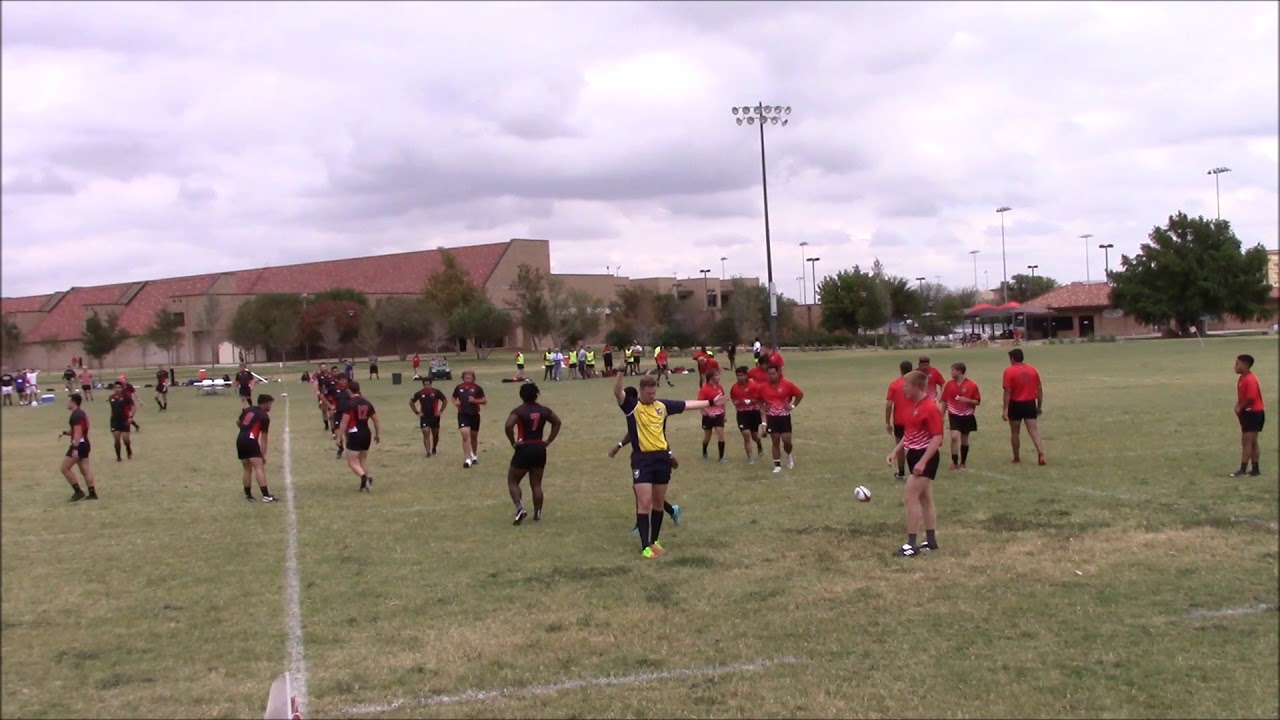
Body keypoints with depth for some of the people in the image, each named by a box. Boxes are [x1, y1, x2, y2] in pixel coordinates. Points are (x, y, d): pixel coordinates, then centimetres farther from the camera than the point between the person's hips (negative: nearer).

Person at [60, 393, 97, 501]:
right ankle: (92, 493, 8)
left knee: (65, 468, -4)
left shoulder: (76, 415, -16)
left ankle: (78, 491, -3)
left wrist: (75, 448, -29)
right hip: (84, 443, 10)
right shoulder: (81, 413, 16)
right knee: (85, 469, 9)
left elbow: (78, 433, -24)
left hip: (79, 445, -10)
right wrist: (65, 433, 16)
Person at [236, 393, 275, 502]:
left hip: (240, 440, 7)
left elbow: (238, 423, 29)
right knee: (259, 467, -10)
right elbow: (263, 438, 1)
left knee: (247, 469, 16)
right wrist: (263, 454, 4)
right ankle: (266, 495, -17)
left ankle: (248, 495, 19)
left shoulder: (248, 409, 18)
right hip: (250, 440, -7)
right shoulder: (264, 417, 1)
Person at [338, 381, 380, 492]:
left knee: (352, 462, -2)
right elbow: (375, 420, 11)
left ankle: (365, 477, -25)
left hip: (354, 435, -6)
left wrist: (340, 436, -8)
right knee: (363, 459, 20)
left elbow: (345, 421, -14)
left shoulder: (350, 404, -12)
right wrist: (377, 434, 22)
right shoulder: (367, 403, 6)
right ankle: (365, 484, 18)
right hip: (366, 434, 6)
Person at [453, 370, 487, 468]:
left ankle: (474, 455, 39)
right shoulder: (459, 387, 0)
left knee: (474, 436, 15)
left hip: (474, 415, 0)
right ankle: (467, 459, -16)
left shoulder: (477, 388, -6)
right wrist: (456, 403, -6)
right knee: (465, 435, -16)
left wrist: (475, 400, -20)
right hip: (463, 415, 0)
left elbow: (485, 400, -3)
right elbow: (454, 398, 16)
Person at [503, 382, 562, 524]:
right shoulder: (543, 410, 5)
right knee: (536, 484, 14)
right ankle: (538, 514, 14)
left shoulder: (519, 411, -10)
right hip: (540, 449, 5)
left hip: (524, 449, -5)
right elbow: (557, 422, 17)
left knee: (512, 481, 8)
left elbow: (508, 426, -25)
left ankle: (520, 508, -11)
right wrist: (548, 441, 15)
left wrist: (513, 442, -11)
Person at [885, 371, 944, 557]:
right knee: (925, 499, 13)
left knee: (910, 498, -10)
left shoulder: (930, 408, -20)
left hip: (925, 458, -10)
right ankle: (931, 540, 21)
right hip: (915, 455, 10)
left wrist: (922, 462, -25)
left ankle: (912, 544, -5)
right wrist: (895, 451, 15)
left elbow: (937, 438, -22)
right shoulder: (913, 406, 10)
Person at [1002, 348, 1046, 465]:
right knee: (1034, 431, 1)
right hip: (1030, 404, 3)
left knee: (1015, 433, 12)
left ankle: (1016, 459, 20)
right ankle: (1041, 454, -17)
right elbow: (1039, 389, 8)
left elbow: (1007, 391, -15)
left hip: (1016, 405, -3)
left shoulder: (1009, 371, -9)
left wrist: (1005, 409, -14)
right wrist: (1039, 406, 16)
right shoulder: (1032, 370, 5)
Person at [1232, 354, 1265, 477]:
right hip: (1247, 413, 10)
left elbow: (1251, 398, -24)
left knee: (1247, 442, -8)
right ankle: (1255, 469, 18)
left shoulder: (1250, 379, -20)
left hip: (1253, 413, -10)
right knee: (1252, 442, 13)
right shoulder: (1242, 378, 11)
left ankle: (1242, 470, -7)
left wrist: (1240, 408, -12)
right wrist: (1238, 406, 2)